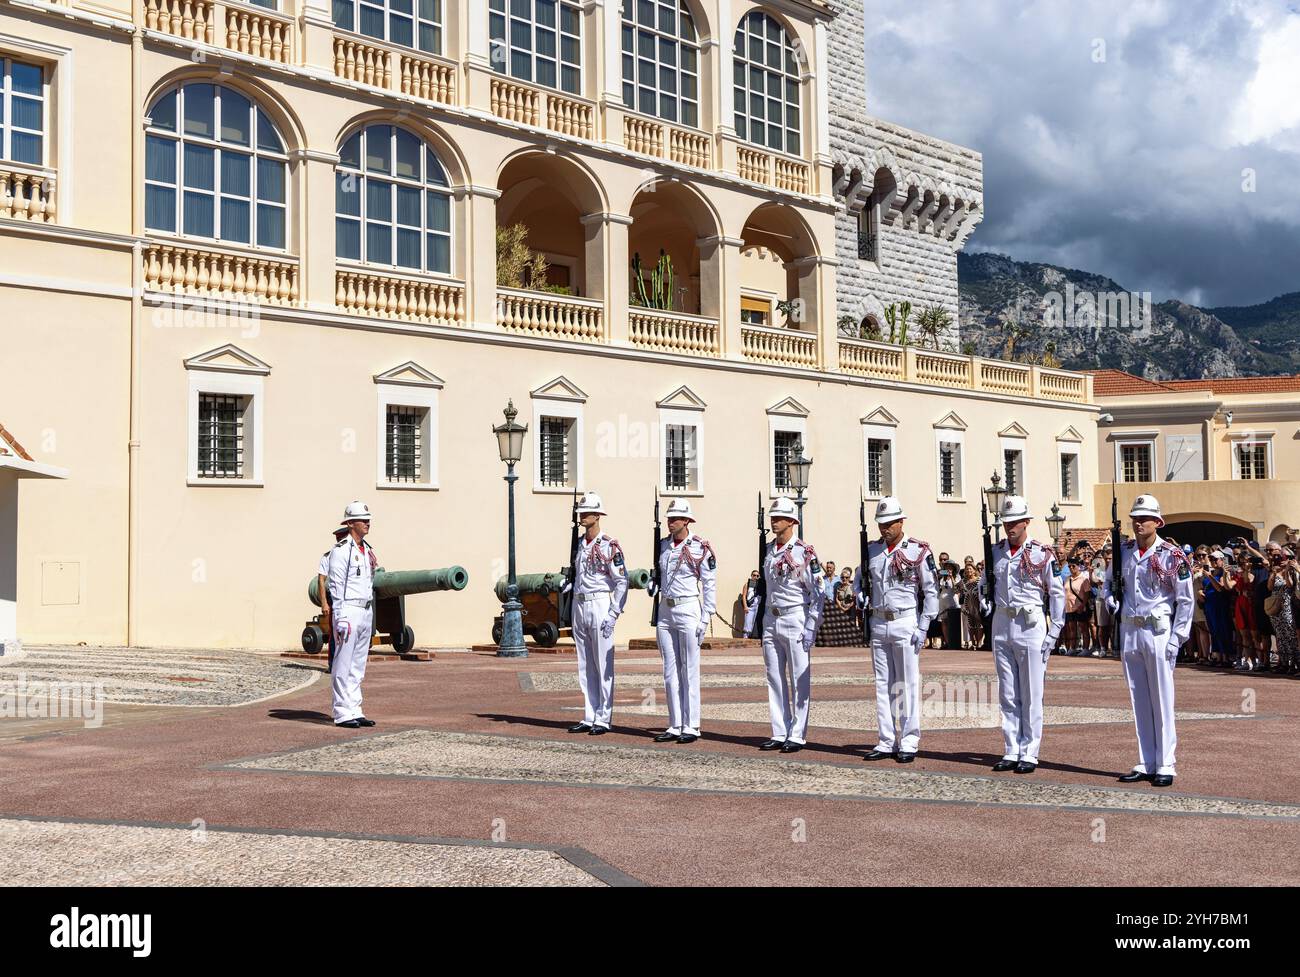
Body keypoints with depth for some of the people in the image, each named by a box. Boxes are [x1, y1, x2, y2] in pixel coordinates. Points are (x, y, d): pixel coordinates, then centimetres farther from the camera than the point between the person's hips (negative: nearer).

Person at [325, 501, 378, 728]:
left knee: (358, 666, 11)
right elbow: (336, 586, -13)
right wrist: (340, 619, -18)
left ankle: (355, 711, 15)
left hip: (366, 611, 8)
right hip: (348, 610, -8)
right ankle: (342, 713, 0)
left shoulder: (368, 550, 16)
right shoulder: (341, 550, -9)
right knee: (343, 666, -4)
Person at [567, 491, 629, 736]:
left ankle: (603, 720, 2)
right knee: (585, 667, 10)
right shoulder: (578, 543, 12)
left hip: (599, 606, -7)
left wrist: (613, 615, -15)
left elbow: (622, 582, -11)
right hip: (579, 605, 7)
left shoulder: (610, 546, -9)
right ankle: (589, 718, 16)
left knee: (603, 666, -3)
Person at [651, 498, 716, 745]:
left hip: (688, 610, -6)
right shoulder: (663, 546, 9)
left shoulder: (701, 548, -7)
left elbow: (710, 585, -6)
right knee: (670, 672, 8)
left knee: (689, 671, -2)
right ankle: (675, 726, 14)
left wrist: (705, 619, -10)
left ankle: (691, 727, 3)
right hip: (665, 611, 6)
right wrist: (651, 585, 4)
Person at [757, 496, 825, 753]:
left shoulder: (804, 552, -10)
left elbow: (818, 592, -12)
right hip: (771, 620, 7)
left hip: (795, 619, -7)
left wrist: (811, 626, -16)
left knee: (799, 680, 0)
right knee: (775, 679, 10)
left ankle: (797, 736, 5)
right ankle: (779, 734, 17)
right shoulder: (769, 550, 11)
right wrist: (757, 615, 16)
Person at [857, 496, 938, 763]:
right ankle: (886, 742, 14)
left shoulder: (918, 551, -6)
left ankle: (909, 743, 5)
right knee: (883, 685, 8)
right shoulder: (871, 550, 8)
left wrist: (923, 628, -10)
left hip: (905, 623, -5)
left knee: (908, 684, -1)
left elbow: (931, 592, -5)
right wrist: (860, 597, 8)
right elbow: (861, 578, 27)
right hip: (878, 623, 5)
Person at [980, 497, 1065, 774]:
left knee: (1031, 695, 0)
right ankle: (1011, 752, 15)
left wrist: (1054, 632, -6)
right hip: (1001, 624, 5)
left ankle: (1029, 754, 6)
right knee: (1007, 694, 9)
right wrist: (985, 603, 5)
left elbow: (1057, 595, -3)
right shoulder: (996, 552, 8)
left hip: (1030, 626, -5)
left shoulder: (1043, 554, -5)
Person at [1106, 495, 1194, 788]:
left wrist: (1176, 639, -11)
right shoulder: (1123, 552, 7)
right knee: (1139, 701, 9)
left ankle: (1165, 766, 5)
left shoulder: (1172, 556, -7)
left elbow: (1186, 601, -6)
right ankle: (1145, 764, 16)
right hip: (1129, 632, 5)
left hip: (1159, 632, -5)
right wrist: (1114, 608, 8)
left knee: (1162, 701, -1)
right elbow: (1110, 582, 25)